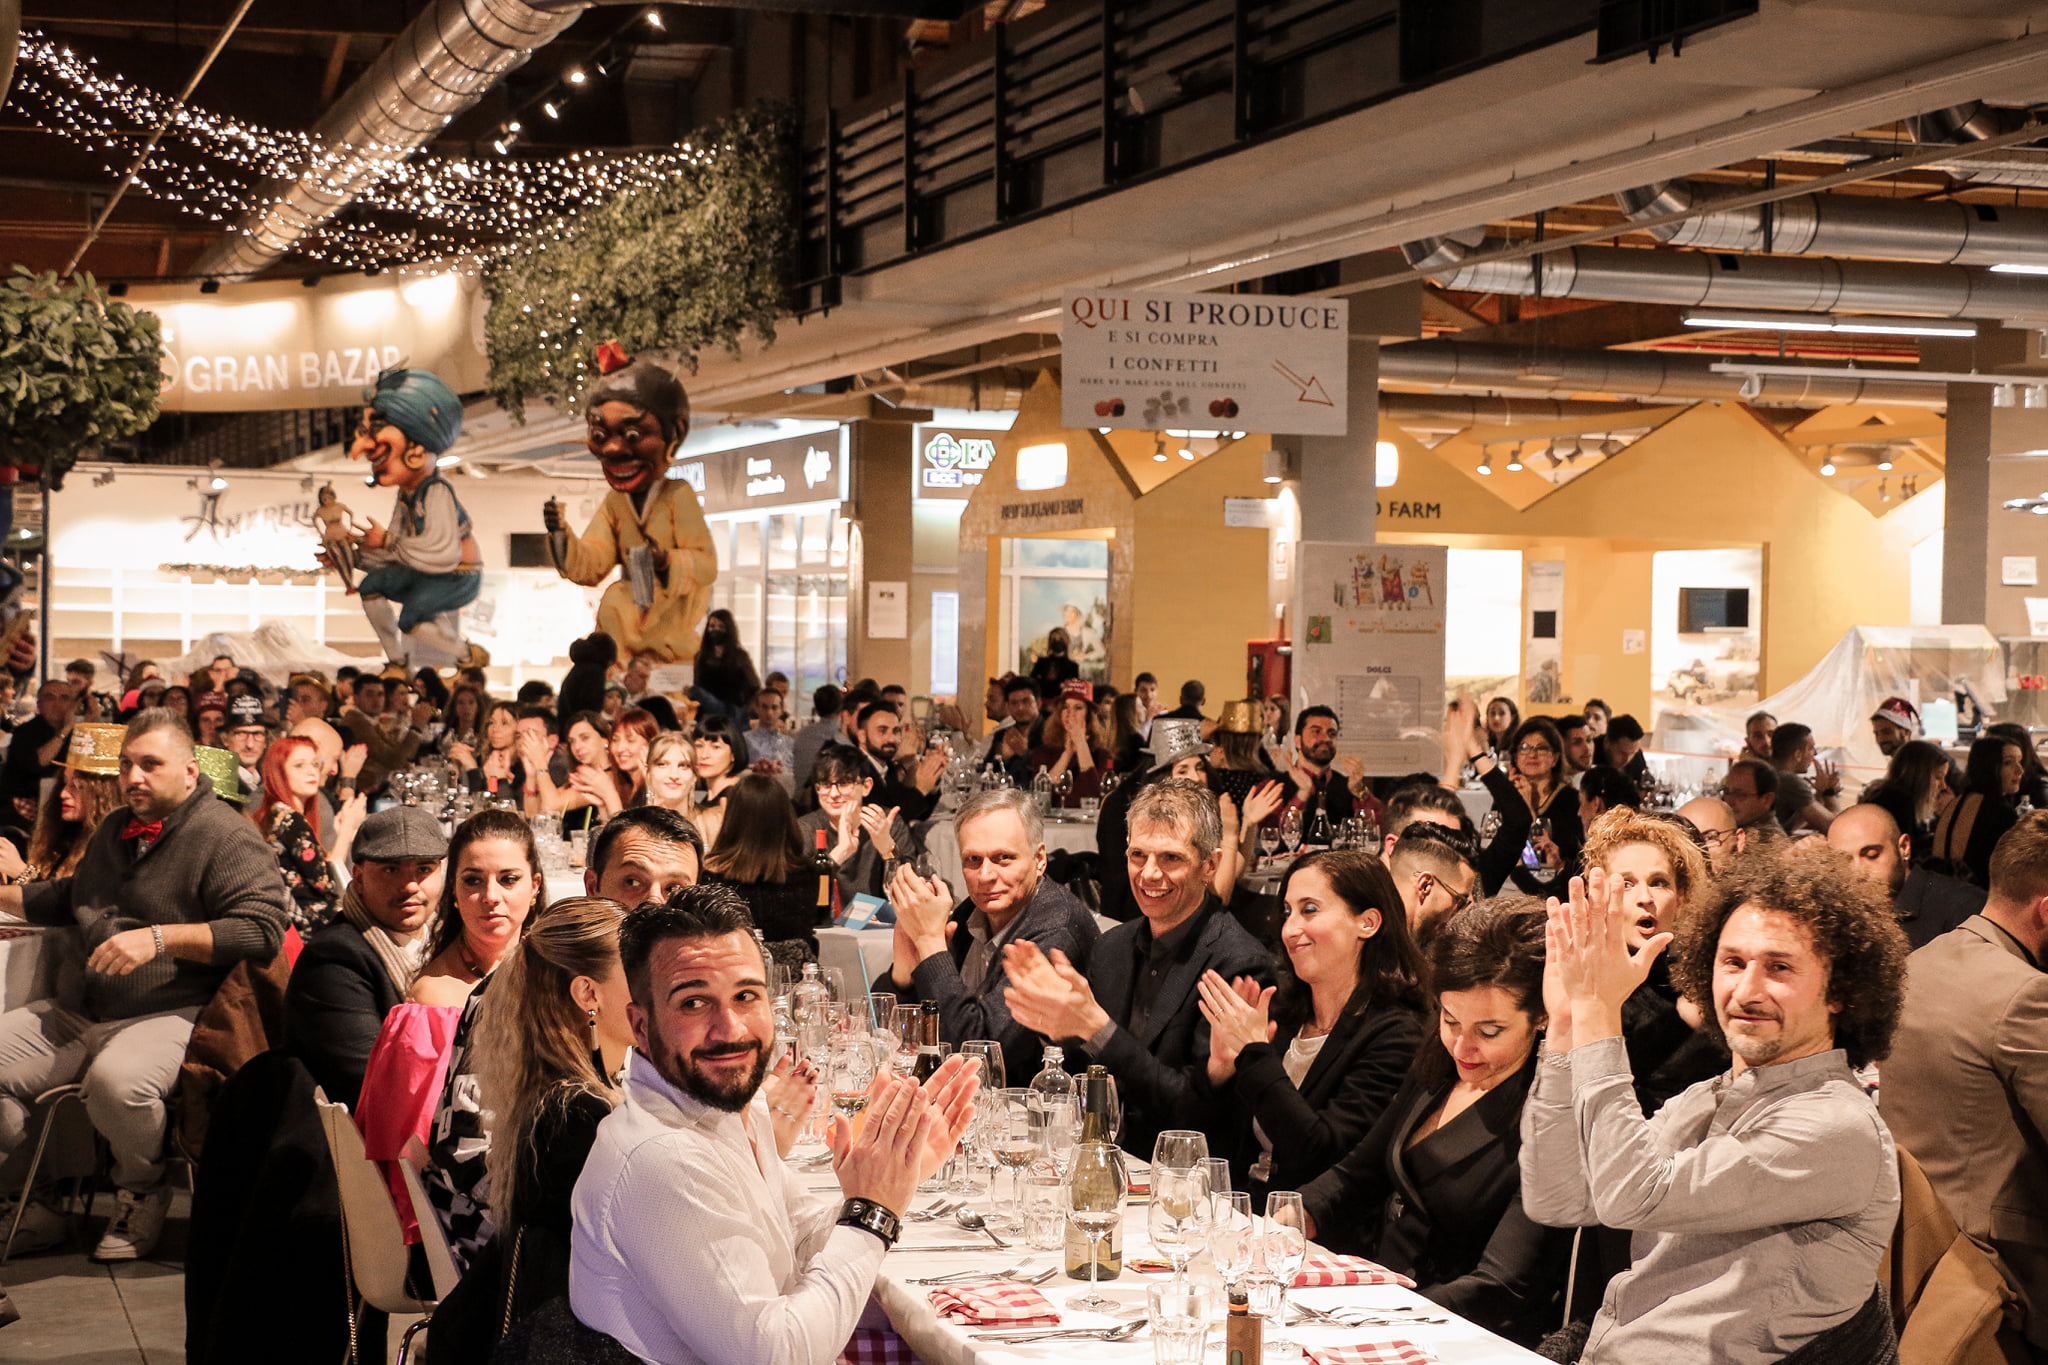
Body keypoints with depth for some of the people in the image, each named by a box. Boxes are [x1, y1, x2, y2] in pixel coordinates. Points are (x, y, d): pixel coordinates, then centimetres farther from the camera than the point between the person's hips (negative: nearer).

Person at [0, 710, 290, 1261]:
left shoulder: (228, 838, -7)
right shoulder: (113, 831, 21)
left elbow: (262, 931, -19)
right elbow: (70, 899, 41)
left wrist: (159, 937, -23)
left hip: (174, 1014, -8)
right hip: (84, 1012, 8)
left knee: (115, 1081, -37)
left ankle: (143, 1194, -4)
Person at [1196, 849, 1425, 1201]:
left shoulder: (1395, 1035, -8)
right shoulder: (1281, 1010, 9)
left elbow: (1321, 1155, -18)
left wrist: (1254, 1051, -16)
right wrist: (1220, 1067, -7)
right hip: (1242, 1206, 6)